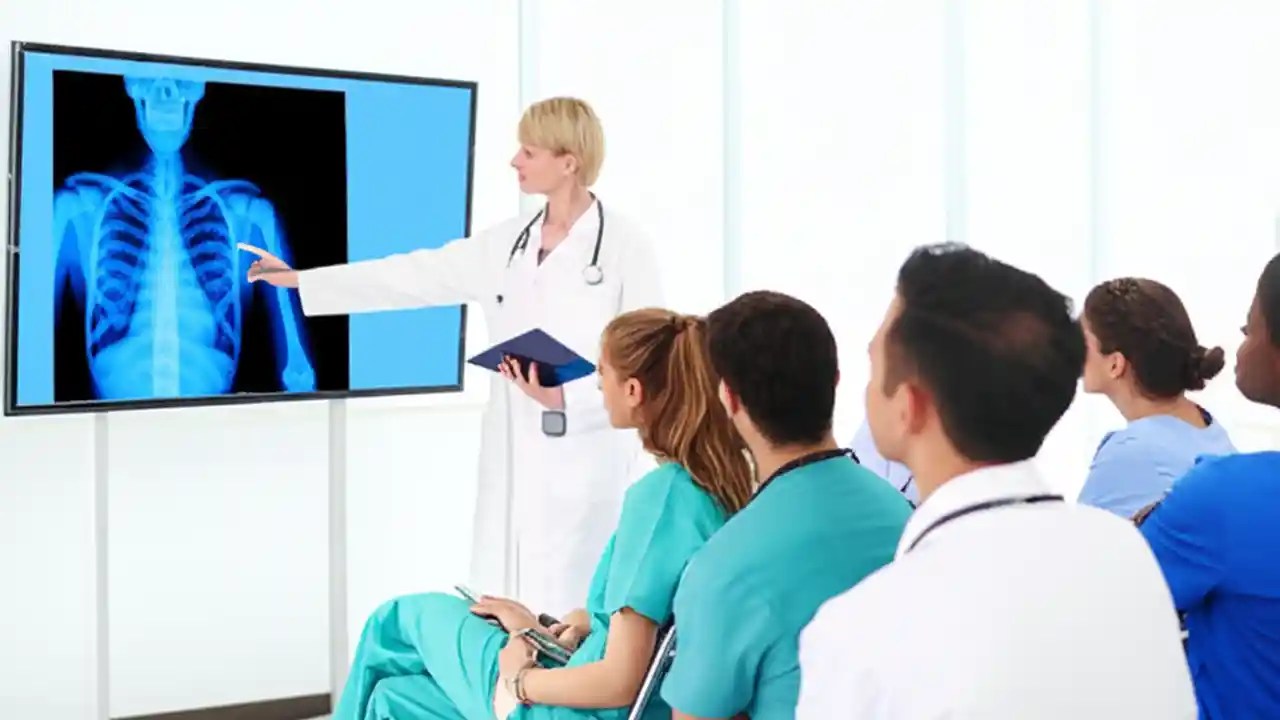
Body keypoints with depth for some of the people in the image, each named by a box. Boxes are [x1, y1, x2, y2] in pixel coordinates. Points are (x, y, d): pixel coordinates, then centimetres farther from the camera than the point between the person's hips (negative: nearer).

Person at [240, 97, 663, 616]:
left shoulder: (623, 246, -7)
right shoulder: (507, 243, 10)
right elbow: (414, 276, 12)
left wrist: (564, 398, -20)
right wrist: (300, 280, 12)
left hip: (584, 463, -6)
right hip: (513, 459, 6)